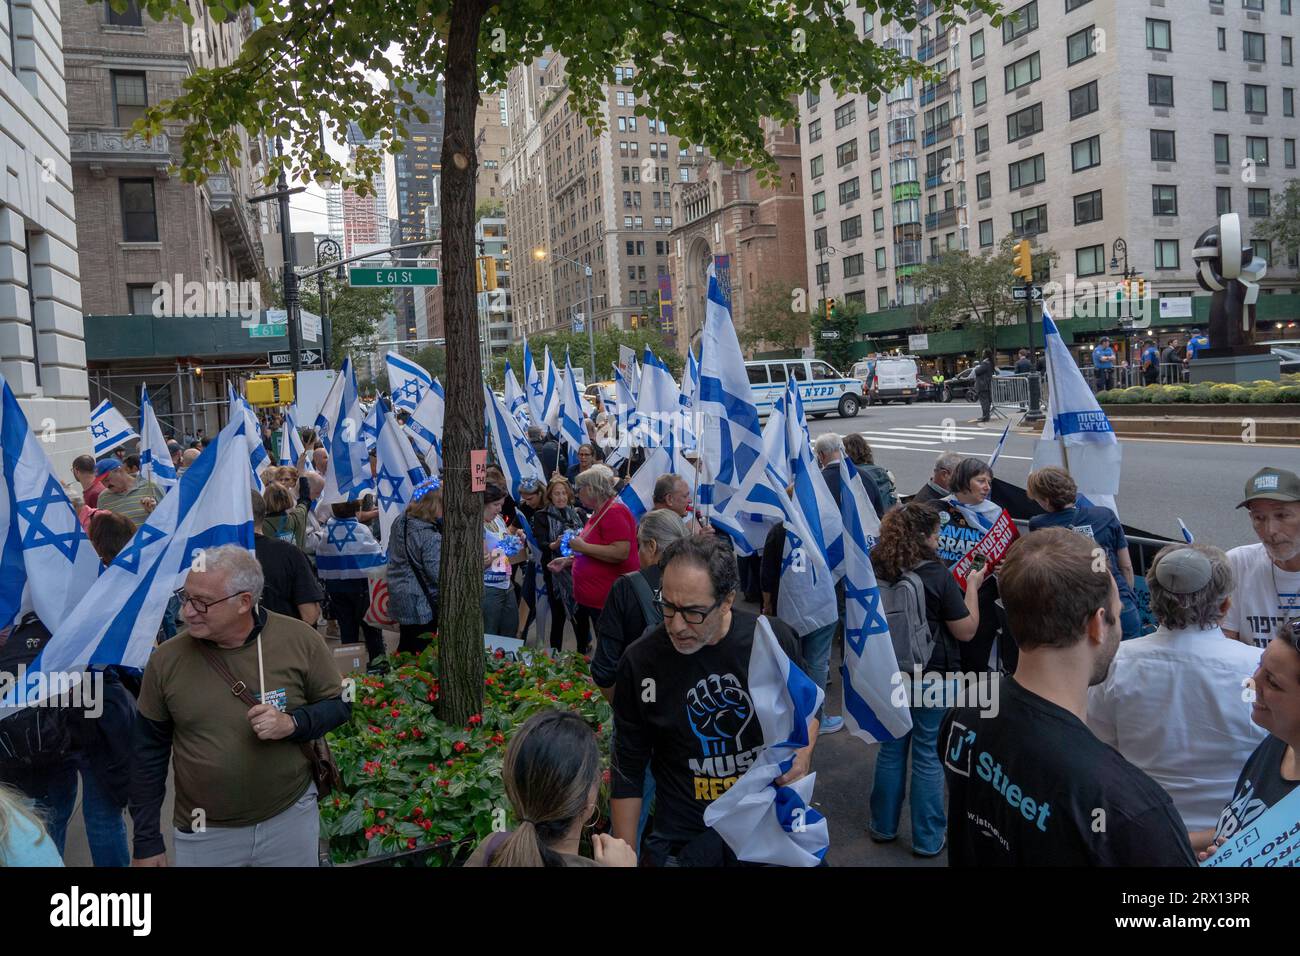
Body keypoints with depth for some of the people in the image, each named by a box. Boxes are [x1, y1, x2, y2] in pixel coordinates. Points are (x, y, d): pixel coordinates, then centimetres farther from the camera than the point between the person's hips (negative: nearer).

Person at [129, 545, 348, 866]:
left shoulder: (299, 639, -12)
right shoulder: (165, 660, -8)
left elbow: (336, 704, 0)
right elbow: (148, 754, 1)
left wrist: (292, 723, -21)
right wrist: (147, 842, 4)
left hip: (291, 818, 0)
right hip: (203, 835, 1)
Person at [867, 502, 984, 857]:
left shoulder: (875, 571, -5)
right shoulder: (937, 575, -19)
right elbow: (967, 630, -12)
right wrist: (972, 585, -1)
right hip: (932, 678, -5)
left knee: (891, 748, 18)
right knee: (928, 756, 8)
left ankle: (884, 826, 31)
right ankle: (928, 839, 20)